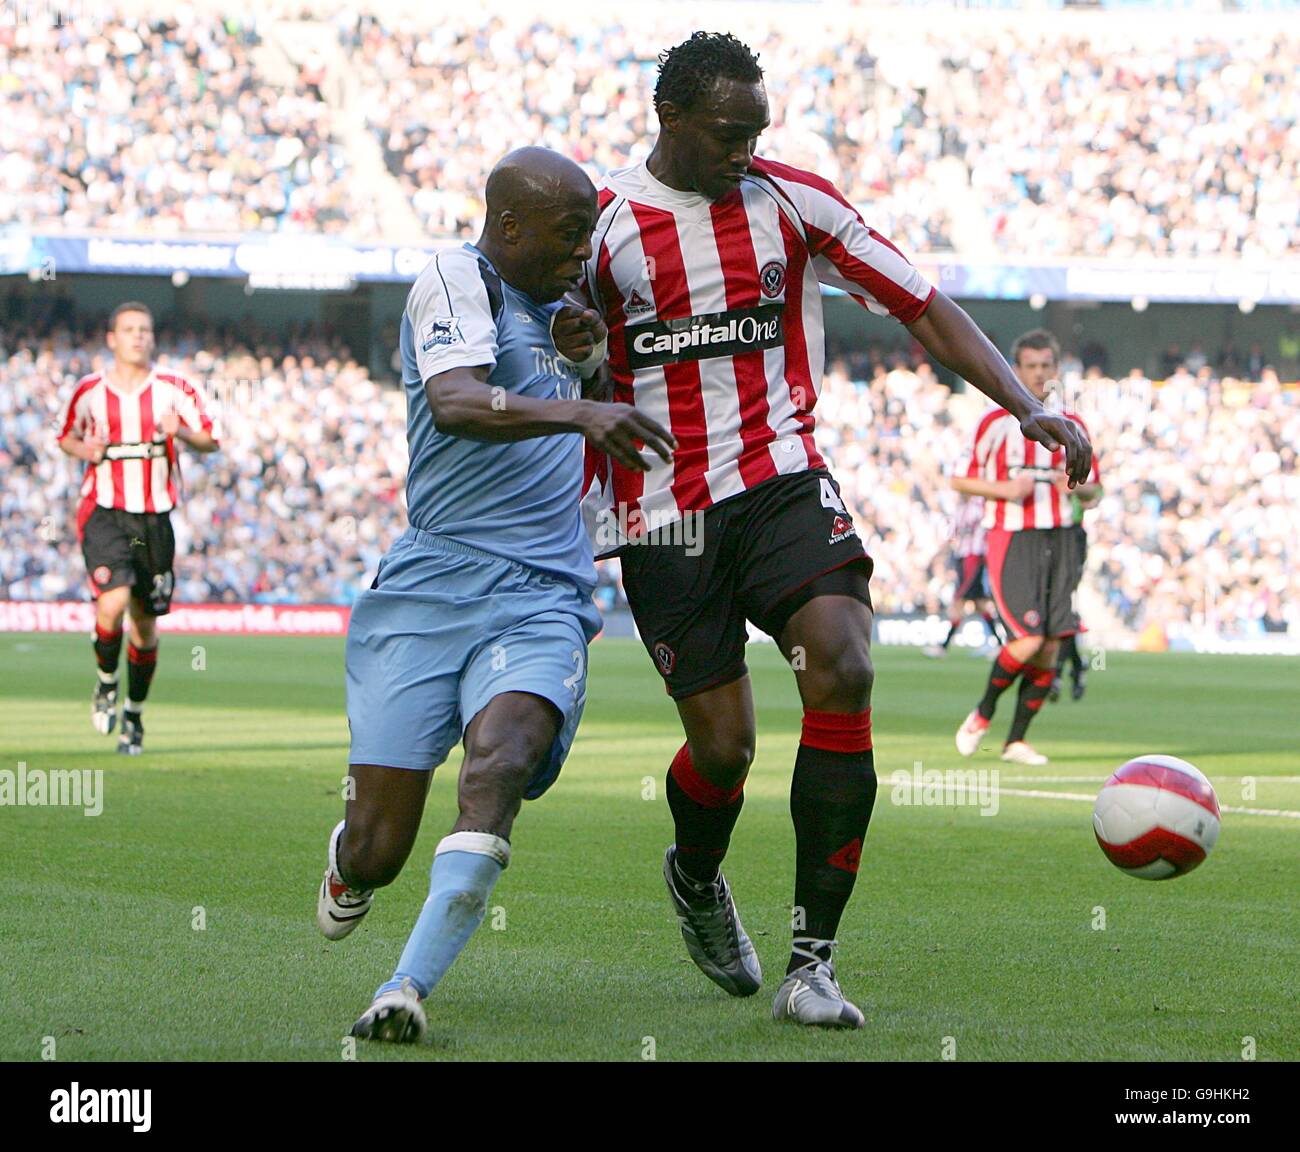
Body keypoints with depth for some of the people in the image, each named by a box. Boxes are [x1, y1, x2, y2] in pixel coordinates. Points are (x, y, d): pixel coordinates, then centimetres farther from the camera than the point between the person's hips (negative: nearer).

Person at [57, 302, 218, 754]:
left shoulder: (173, 389, 0)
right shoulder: (89, 390, 2)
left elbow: (210, 440, 2)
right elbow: (67, 436, 18)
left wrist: (181, 432, -19)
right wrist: (83, 450, -5)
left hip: (154, 517, 2)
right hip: (104, 513, -2)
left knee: (145, 620, 8)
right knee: (113, 603, -23)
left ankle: (134, 713, 27)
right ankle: (106, 684, 6)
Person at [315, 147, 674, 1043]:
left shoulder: (547, 304, 19)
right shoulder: (456, 277, -3)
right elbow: (454, 402, -22)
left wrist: (587, 355, 15)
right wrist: (575, 410, -38)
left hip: (542, 600, 5)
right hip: (430, 589, -5)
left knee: (501, 761, -27)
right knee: (380, 850, -5)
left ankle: (407, 990, -31)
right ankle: (350, 868, 33)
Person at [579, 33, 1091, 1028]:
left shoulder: (792, 202, 3)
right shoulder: (600, 223, -1)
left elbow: (922, 307, 4)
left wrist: (1028, 407, -7)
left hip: (782, 482, 1)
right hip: (663, 515, -1)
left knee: (842, 673, -23)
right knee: (723, 745, -6)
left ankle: (811, 963, -17)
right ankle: (697, 877, 34)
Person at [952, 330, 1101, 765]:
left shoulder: (1071, 426, 12)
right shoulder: (996, 423, 0)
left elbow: (1093, 491, 18)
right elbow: (959, 479, 2)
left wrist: (1077, 487, -6)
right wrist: (1005, 489, -13)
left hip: (1061, 540, 5)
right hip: (1012, 540, -5)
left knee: (1051, 646, -2)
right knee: (1028, 639, -16)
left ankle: (1017, 739, 10)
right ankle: (982, 714, 9)